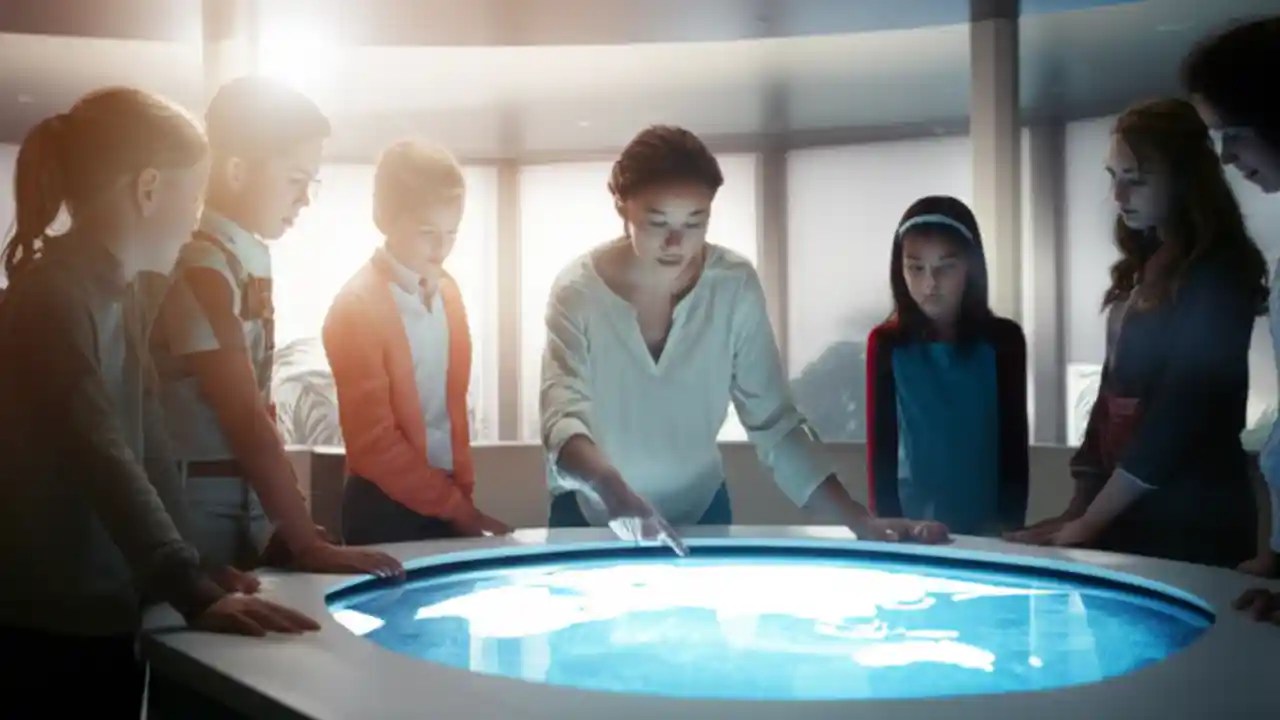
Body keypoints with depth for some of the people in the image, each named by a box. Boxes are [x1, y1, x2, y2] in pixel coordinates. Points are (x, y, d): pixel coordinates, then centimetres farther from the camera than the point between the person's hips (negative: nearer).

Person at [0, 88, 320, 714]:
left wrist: (196, 570, 8)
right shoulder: (52, 299, -19)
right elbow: (106, 463, -30)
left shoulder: (115, 293, 10)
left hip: (104, 617, 9)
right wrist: (196, 594, -37)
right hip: (50, 630, -9)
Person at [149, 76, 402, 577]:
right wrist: (308, 543, -23)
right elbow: (244, 419, -22)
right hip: (197, 506, -8)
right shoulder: (200, 265, -19)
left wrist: (288, 524, 9)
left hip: (247, 499, 8)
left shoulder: (251, 258, 8)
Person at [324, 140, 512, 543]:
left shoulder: (448, 291, 6)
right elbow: (373, 443, -16)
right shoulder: (356, 308, -15)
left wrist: (463, 494, 8)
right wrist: (454, 507, -13)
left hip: (450, 497, 6)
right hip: (387, 507, -6)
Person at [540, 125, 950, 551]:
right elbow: (562, 418, -31)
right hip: (589, 518, -1)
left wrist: (858, 520, -27)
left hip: (699, 512, 2)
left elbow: (774, 422, -16)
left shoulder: (735, 286, -15)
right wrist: (612, 487, -52)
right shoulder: (578, 291, -20)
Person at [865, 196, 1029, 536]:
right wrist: (888, 524, -10)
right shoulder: (887, 343, -4)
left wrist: (1009, 525, -6)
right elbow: (880, 446, -3)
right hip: (911, 526, 0)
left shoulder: (1003, 340, -2)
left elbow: (1014, 443, 0)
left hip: (987, 528, 1)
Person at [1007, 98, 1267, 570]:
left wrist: (1089, 523, -14)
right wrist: (1079, 506, 5)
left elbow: (1179, 417, -17)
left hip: (1190, 521, -7)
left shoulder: (1218, 274, -13)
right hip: (1125, 510, 7)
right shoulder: (1144, 268, 10)